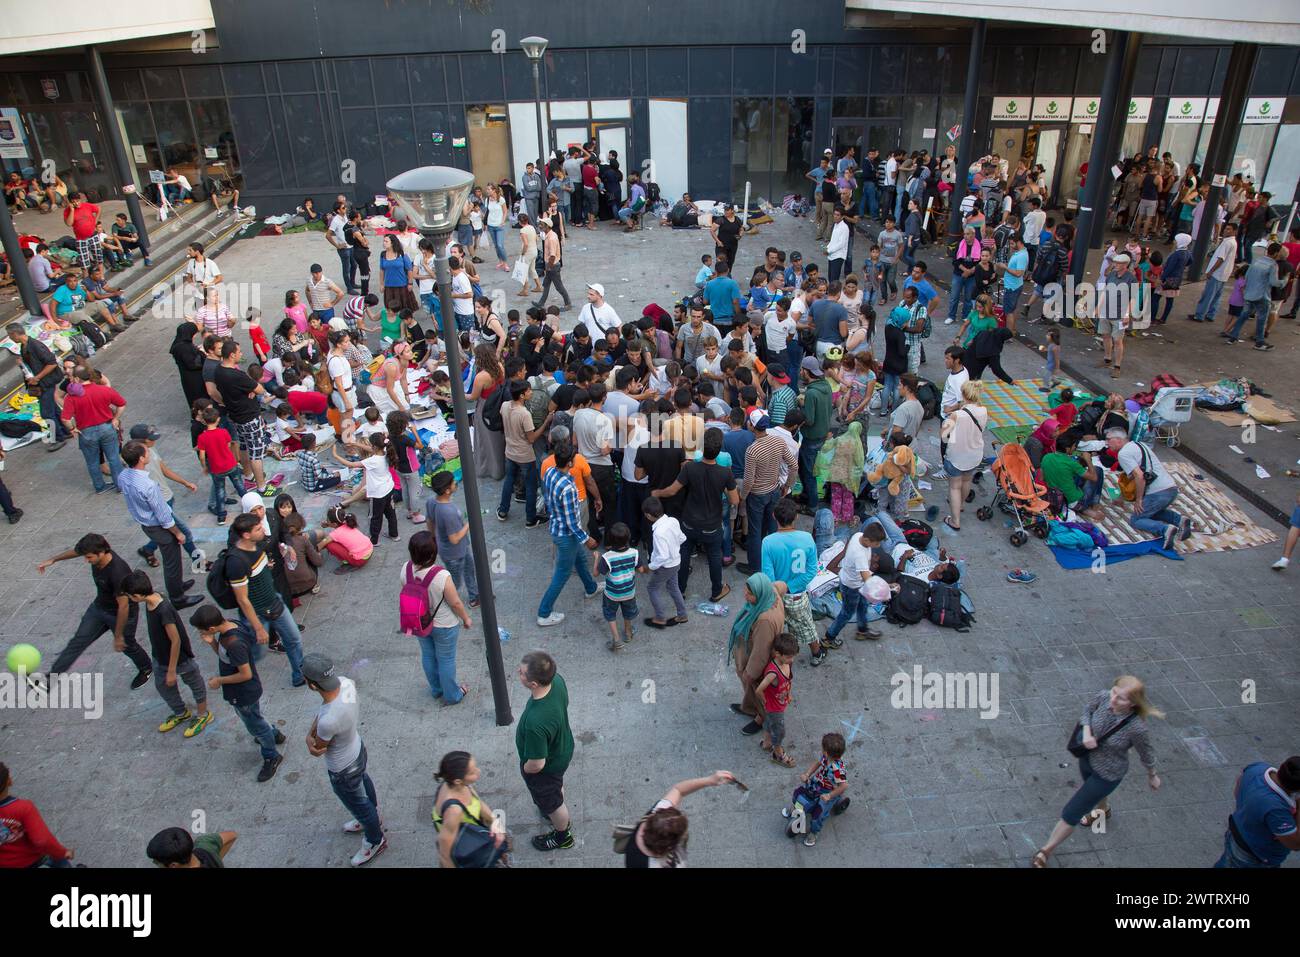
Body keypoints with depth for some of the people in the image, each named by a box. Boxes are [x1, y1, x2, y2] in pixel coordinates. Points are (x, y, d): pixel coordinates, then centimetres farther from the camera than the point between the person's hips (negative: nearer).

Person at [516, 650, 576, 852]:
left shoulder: (536, 722, -47)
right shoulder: (557, 680, -26)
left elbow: (537, 764, -32)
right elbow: (565, 702, -1)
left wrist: (525, 769, -10)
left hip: (547, 769, -7)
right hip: (563, 749, 7)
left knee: (551, 802, 25)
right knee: (557, 785, 36)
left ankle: (563, 836, 55)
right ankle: (562, 817, 66)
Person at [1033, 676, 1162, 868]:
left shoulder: (1137, 728, -37)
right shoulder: (1103, 697, -27)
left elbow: (1146, 754, -16)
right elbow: (1088, 708, -3)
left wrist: (1152, 776, 3)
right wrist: (1086, 732, -19)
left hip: (1108, 773, -5)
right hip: (1087, 757, 5)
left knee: (1070, 814, 5)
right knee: (1095, 787, 39)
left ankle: (1046, 850, 28)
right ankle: (1103, 810, 74)